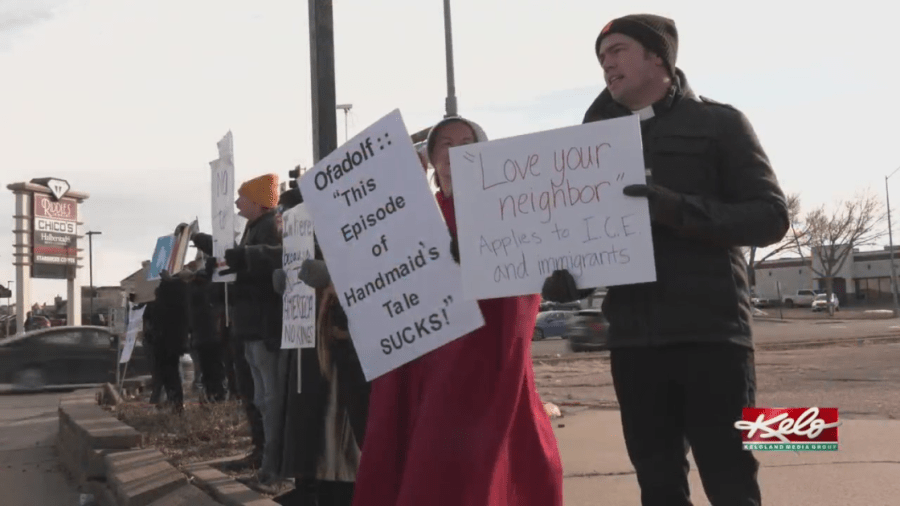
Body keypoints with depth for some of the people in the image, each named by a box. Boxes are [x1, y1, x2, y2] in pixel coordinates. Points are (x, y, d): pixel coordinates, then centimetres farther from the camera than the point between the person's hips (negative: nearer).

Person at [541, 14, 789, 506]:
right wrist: (566, 276, -8)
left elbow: (771, 217, -4)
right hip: (632, 340, 4)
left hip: (710, 333, -4)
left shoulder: (718, 123, 4)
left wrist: (680, 210, -19)